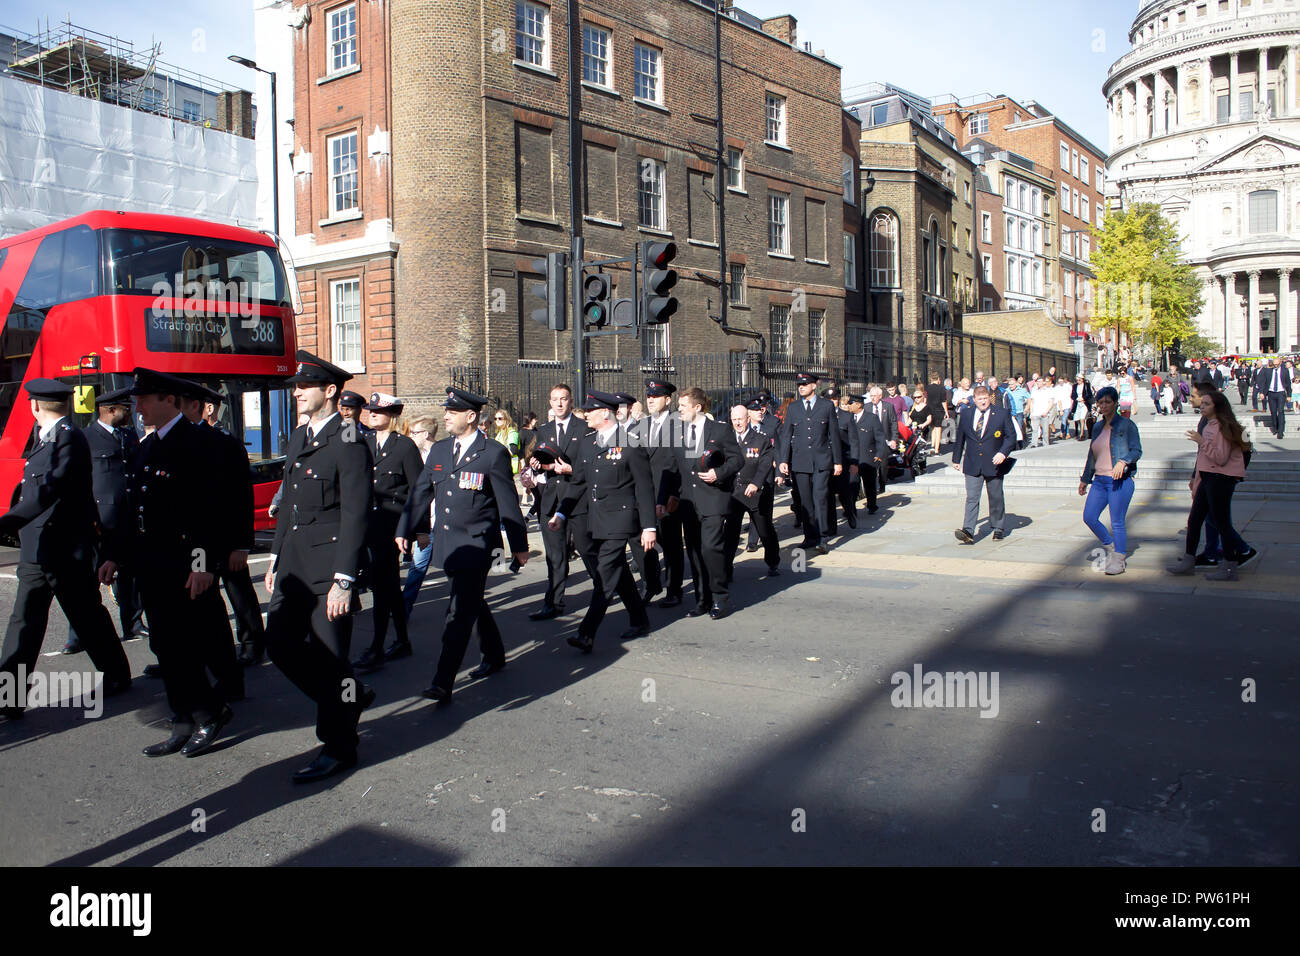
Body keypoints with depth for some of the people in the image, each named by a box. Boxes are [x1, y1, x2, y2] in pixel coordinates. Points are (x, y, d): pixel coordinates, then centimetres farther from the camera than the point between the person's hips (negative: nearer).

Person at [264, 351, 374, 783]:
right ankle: (351, 697, 29)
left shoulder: (348, 443, -12)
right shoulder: (297, 439, 15)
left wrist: (344, 581, -20)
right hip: (295, 561, 9)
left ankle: (339, 747, 14)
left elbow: (355, 515, -17)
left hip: (330, 561, -9)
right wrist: (276, 558, 18)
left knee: (329, 656, -1)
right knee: (281, 644, 10)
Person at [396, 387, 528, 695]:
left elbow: (508, 504, -5)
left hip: (477, 544, -7)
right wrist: (405, 530, 10)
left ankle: (443, 683, -11)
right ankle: (494, 656, 38)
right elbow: (420, 493, 16)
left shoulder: (493, 453, -7)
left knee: (460, 612, -10)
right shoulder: (439, 450, 10)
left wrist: (519, 546, -1)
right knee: (473, 603, 19)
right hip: (447, 544, 7)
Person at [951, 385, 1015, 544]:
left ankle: (999, 529, 27)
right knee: (971, 498, -8)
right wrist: (956, 459, 15)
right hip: (972, 465, 1)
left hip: (993, 463, -1)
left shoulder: (1002, 414, -2)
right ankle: (968, 532, -15)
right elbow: (960, 438, 13)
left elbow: (1011, 436, 1)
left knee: (996, 498, 11)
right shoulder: (965, 414, 5)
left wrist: (1003, 453, -14)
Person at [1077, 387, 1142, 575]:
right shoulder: (1097, 427, 16)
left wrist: (1123, 462, -27)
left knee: (1117, 523, -4)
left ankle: (1119, 561, 9)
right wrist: (1085, 479, 25)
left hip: (1120, 481, -6)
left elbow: (1137, 450, -8)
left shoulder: (1127, 425, -3)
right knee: (1089, 517, 1)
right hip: (1099, 480, 7)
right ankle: (1111, 548, 22)